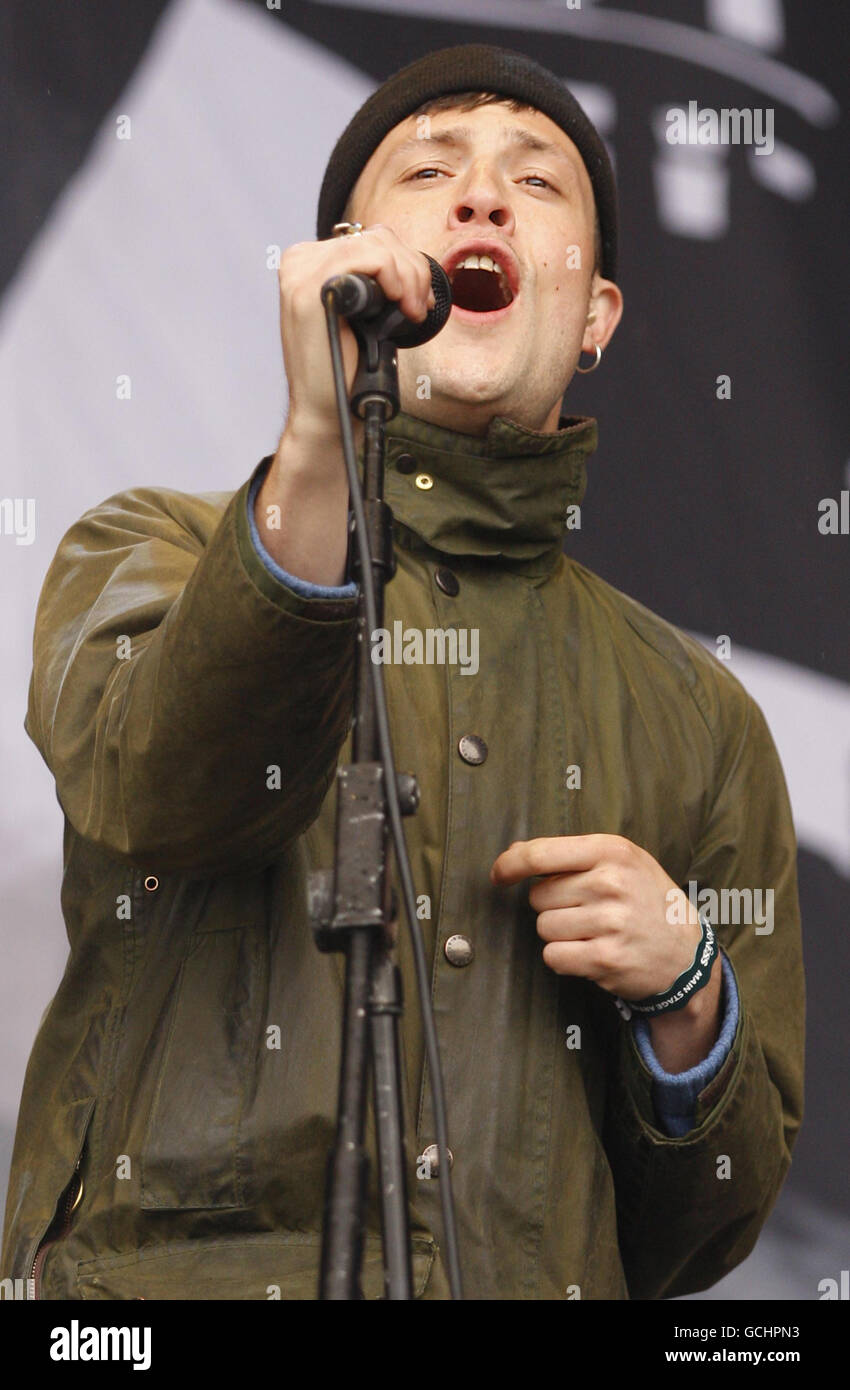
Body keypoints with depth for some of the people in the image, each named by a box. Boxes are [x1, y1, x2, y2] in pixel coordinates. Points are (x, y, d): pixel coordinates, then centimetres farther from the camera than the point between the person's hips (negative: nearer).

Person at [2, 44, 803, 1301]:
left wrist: (682, 994, 1)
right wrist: (318, 454, -27)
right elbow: (154, 791, -14)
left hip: (539, 1282, 2)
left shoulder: (694, 718, 16)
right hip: (172, 1272, -2)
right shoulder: (150, 559, 11)